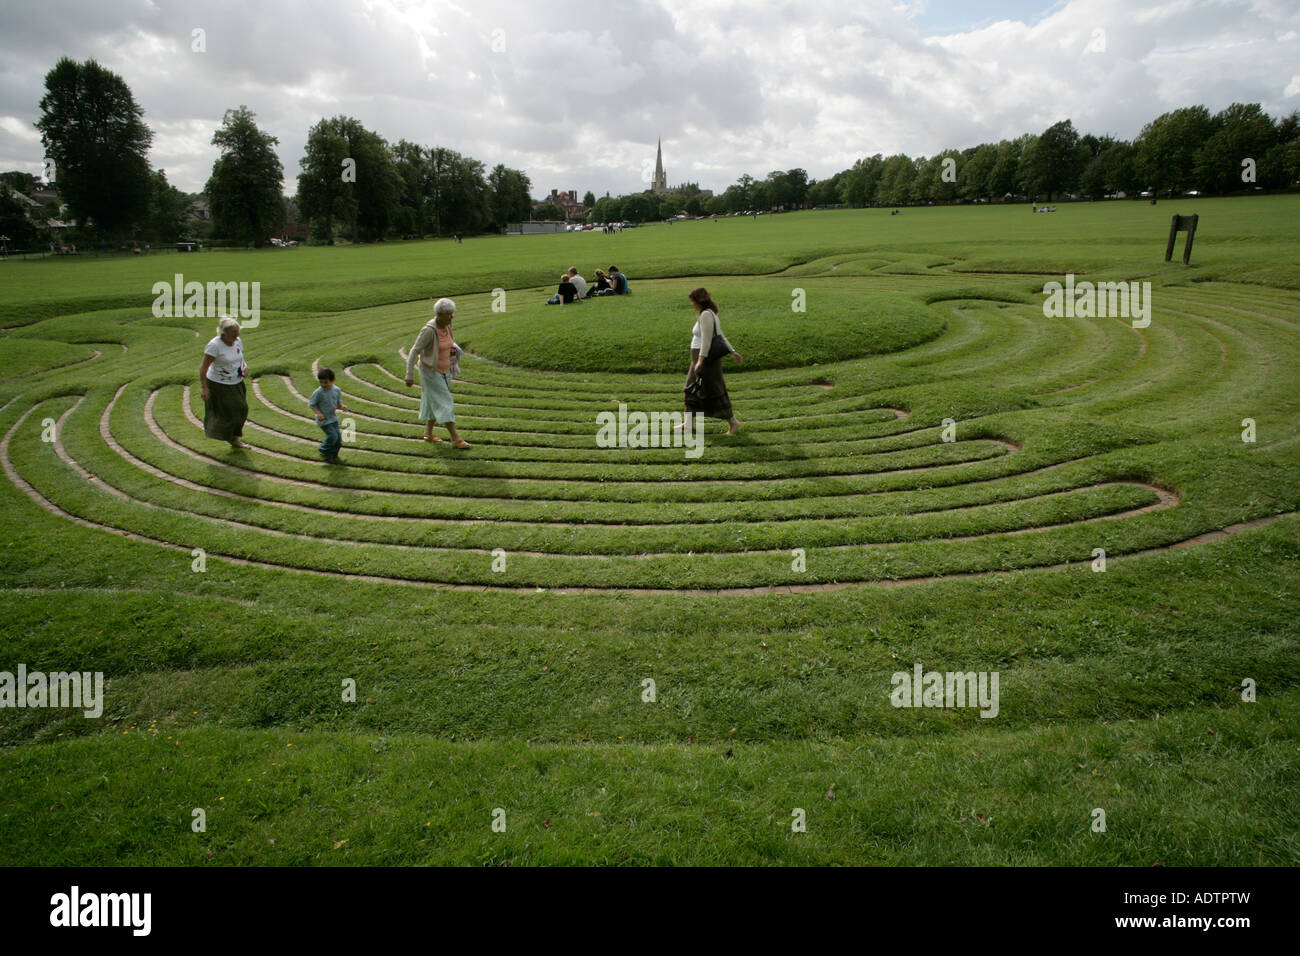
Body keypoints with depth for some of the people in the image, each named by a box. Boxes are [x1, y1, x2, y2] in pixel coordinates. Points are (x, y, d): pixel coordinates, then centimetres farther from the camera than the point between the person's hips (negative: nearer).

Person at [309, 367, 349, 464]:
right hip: (324, 420, -6)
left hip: (333, 418, 6)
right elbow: (311, 404, -10)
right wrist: (318, 413, -24)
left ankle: (332, 457, 25)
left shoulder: (337, 390, -5)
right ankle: (323, 450, 15)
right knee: (333, 436, -13)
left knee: (338, 438, 5)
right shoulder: (318, 393, -19)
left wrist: (342, 406, -14)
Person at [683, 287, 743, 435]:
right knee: (691, 389, 15)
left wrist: (700, 360, -25)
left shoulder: (706, 315, -19)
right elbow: (721, 336, 15)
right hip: (699, 357, 11)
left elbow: (707, 339, -24)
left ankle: (732, 421, 5)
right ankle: (688, 423, 22)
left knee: (713, 391, -3)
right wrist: (733, 351, 17)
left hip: (706, 357, -11)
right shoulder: (710, 313, 12)